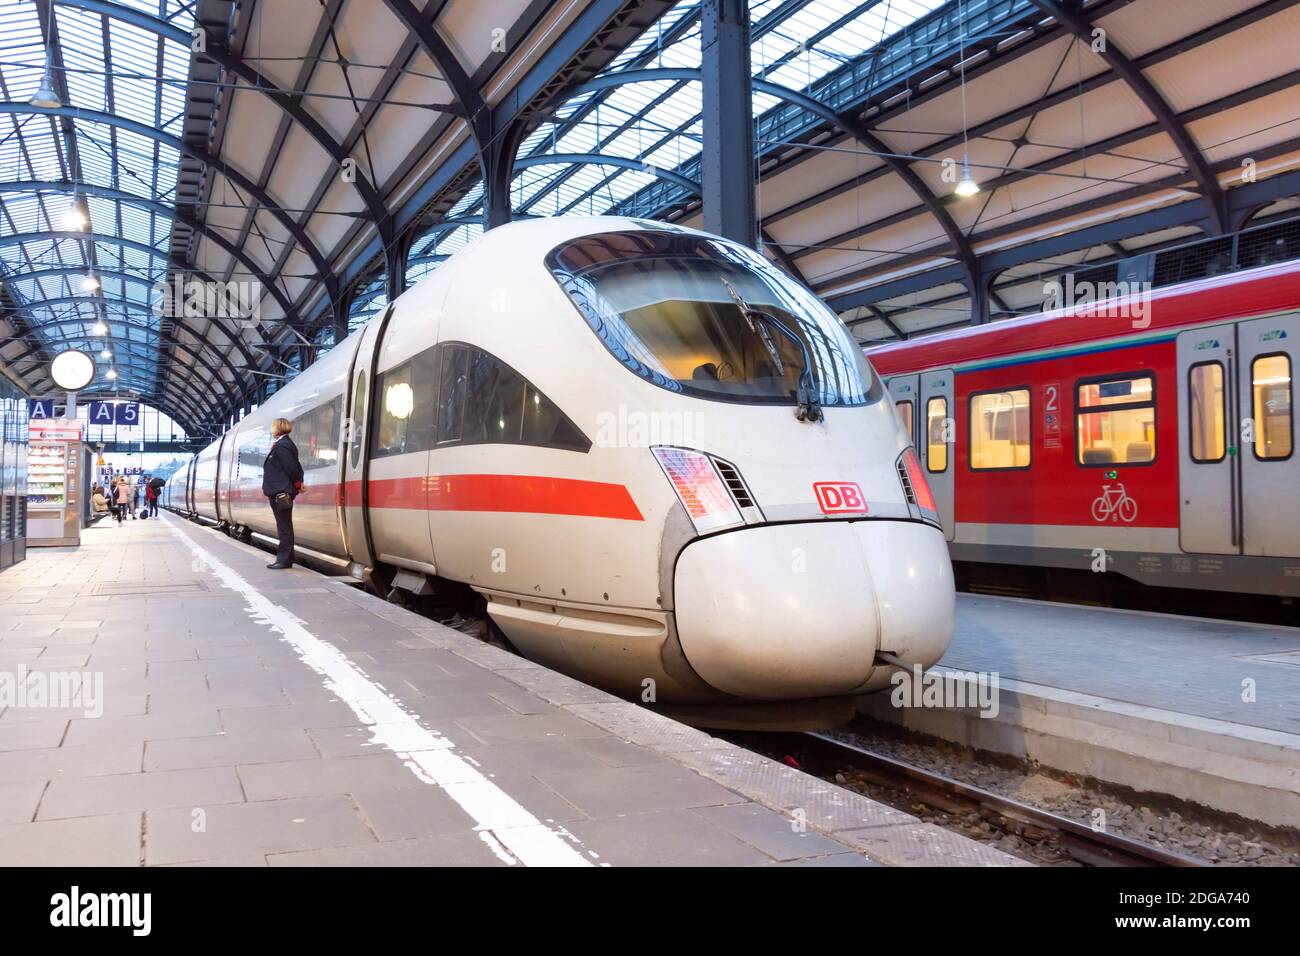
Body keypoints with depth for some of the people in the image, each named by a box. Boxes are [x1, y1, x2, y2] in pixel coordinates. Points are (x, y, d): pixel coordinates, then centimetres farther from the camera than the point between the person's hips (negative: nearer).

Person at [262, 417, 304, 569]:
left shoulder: (282, 446, -15)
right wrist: (299, 482, 9)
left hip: (281, 494, -11)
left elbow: (291, 468, -18)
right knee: (284, 527, 13)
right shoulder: (283, 444, 16)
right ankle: (284, 558, 18)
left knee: (284, 527, -6)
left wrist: (298, 484, -5)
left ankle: (284, 560, -3)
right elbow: (295, 467, 17)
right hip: (279, 493, 11)